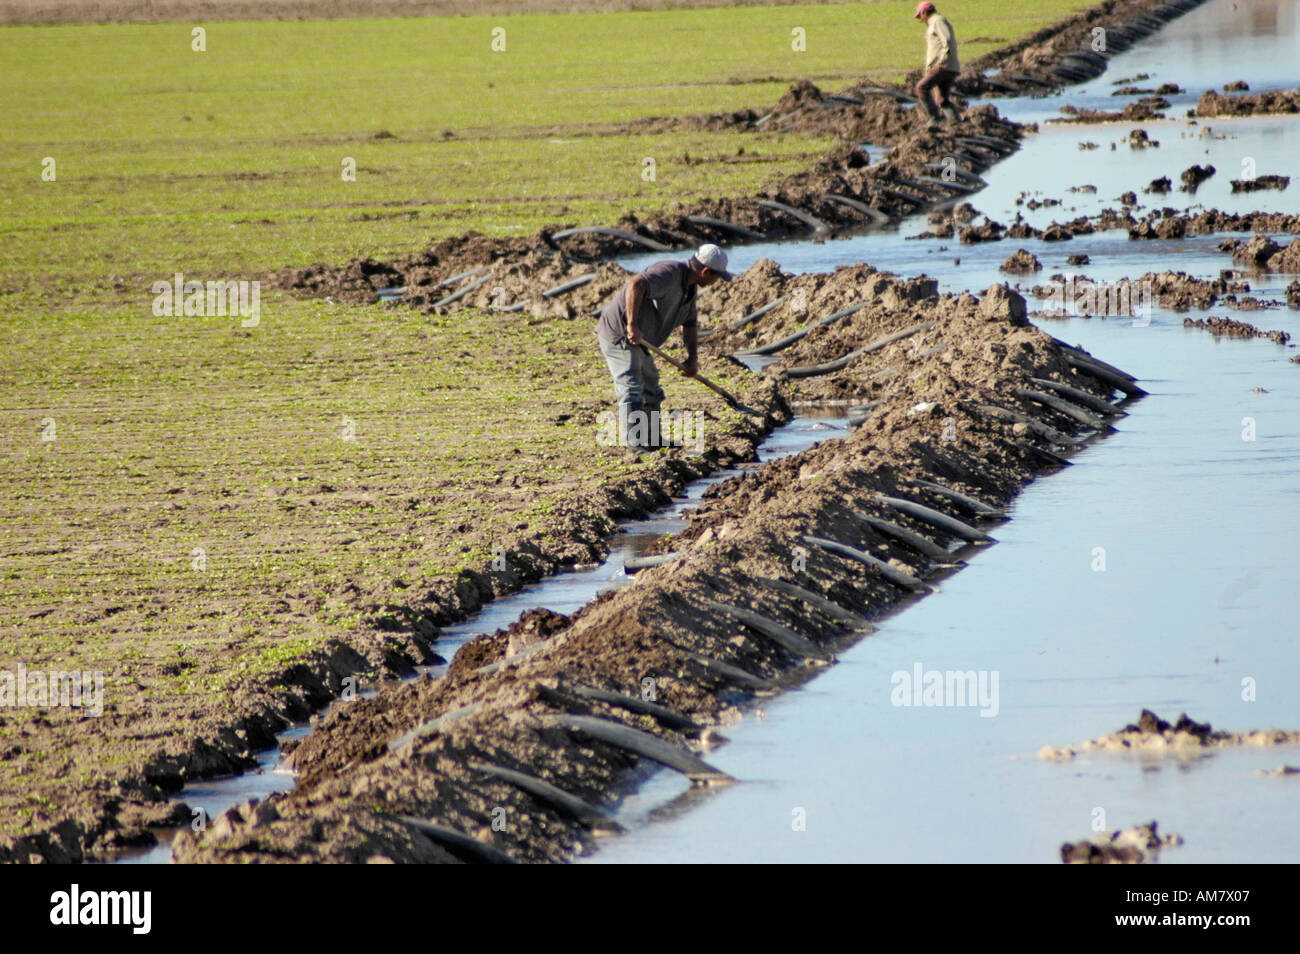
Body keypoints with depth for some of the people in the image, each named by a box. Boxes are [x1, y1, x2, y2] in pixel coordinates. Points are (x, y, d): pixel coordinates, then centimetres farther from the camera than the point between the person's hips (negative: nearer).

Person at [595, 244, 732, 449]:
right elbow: (636, 285, -40)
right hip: (619, 334, -11)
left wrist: (693, 358, -1)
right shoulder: (670, 273, -24)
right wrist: (632, 325, -42)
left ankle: (652, 440, 35)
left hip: (637, 340, 11)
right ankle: (631, 443, -23)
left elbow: (690, 324, 12)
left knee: (650, 385, 21)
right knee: (631, 388, -18)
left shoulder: (689, 286, 8)